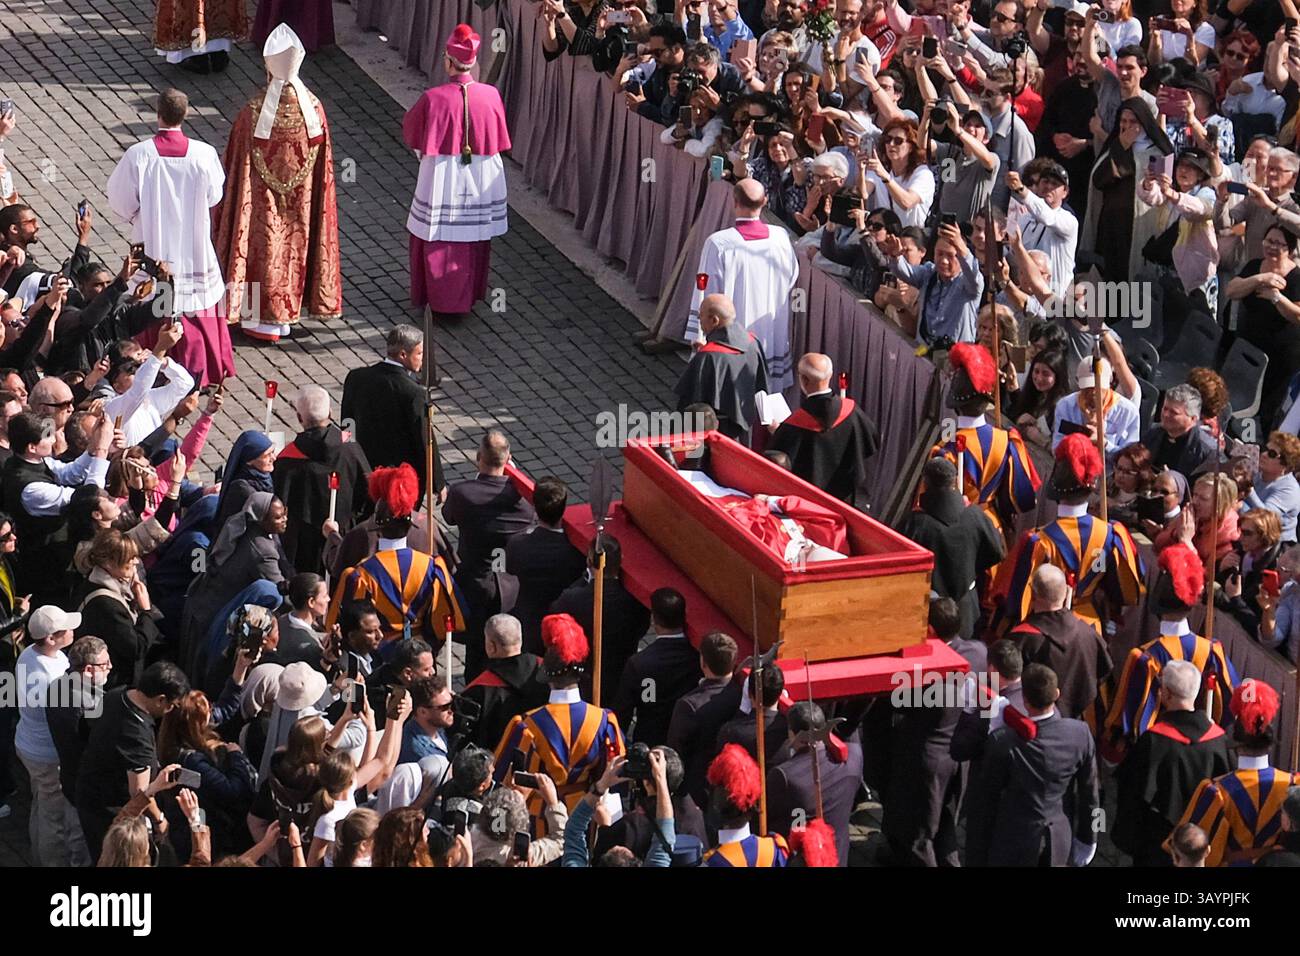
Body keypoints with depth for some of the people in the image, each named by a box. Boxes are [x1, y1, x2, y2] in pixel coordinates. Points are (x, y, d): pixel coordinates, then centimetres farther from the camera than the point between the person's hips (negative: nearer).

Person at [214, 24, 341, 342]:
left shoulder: (253, 112, -23)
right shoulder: (313, 108, -14)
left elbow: (235, 164, -14)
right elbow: (323, 163, -3)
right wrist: (315, 196, 13)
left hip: (264, 203, -3)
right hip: (301, 202, 3)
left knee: (263, 250, 12)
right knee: (293, 249, 19)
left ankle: (261, 318, 20)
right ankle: (287, 312, 32)